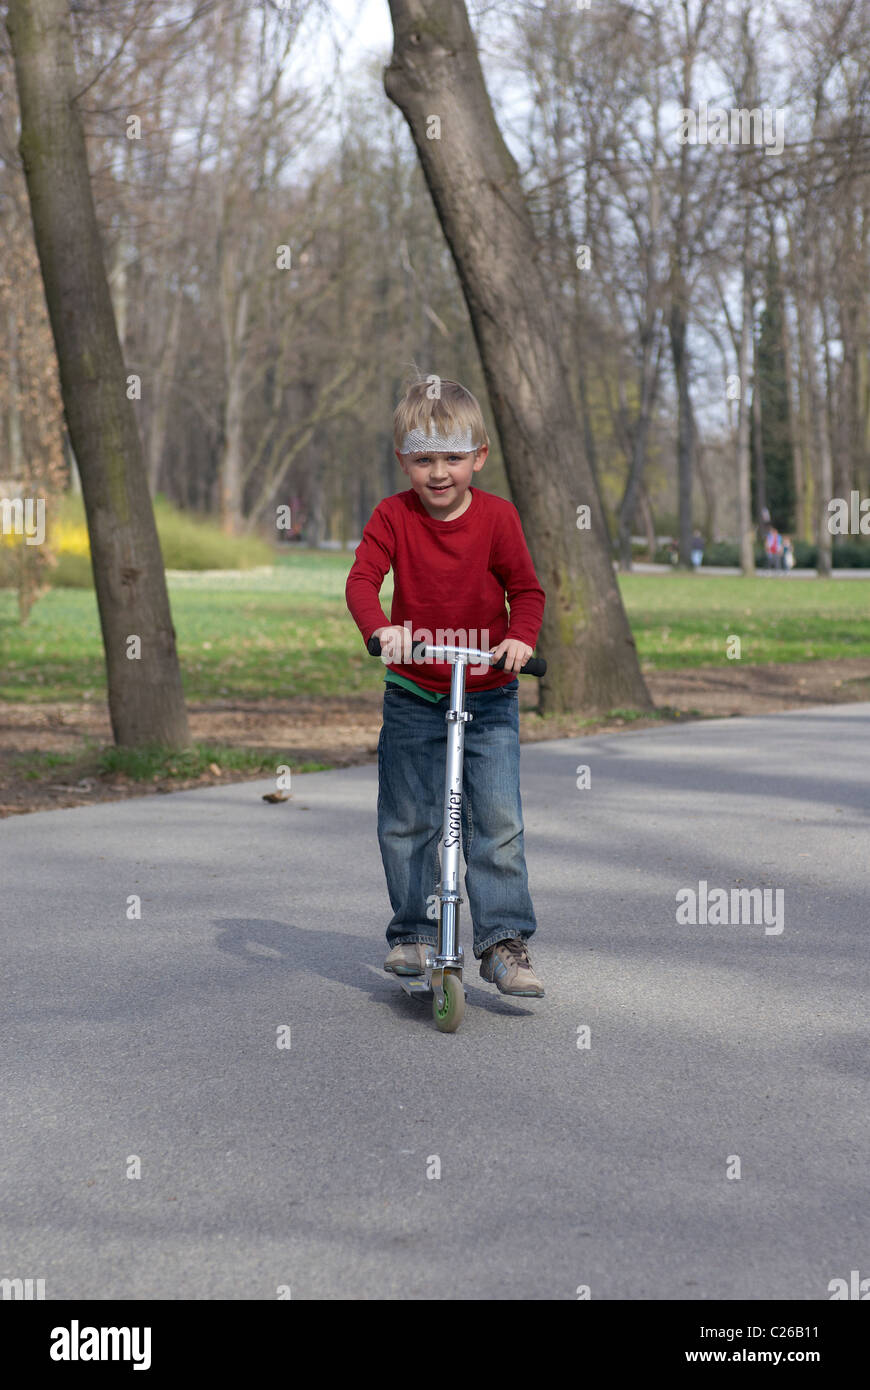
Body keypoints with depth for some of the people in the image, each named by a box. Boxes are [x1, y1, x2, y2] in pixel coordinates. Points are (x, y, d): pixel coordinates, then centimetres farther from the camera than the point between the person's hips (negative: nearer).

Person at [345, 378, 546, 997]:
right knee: (405, 823, 6)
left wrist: (520, 637, -22)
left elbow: (527, 590, -2)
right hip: (413, 695, 1)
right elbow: (362, 578, -17)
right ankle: (411, 933, 21)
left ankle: (505, 940, -2)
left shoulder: (497, 516, -6)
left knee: (498, 821, -9)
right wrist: (380, 628, -37)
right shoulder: (393, 516, -6)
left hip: (489, 696, -1)